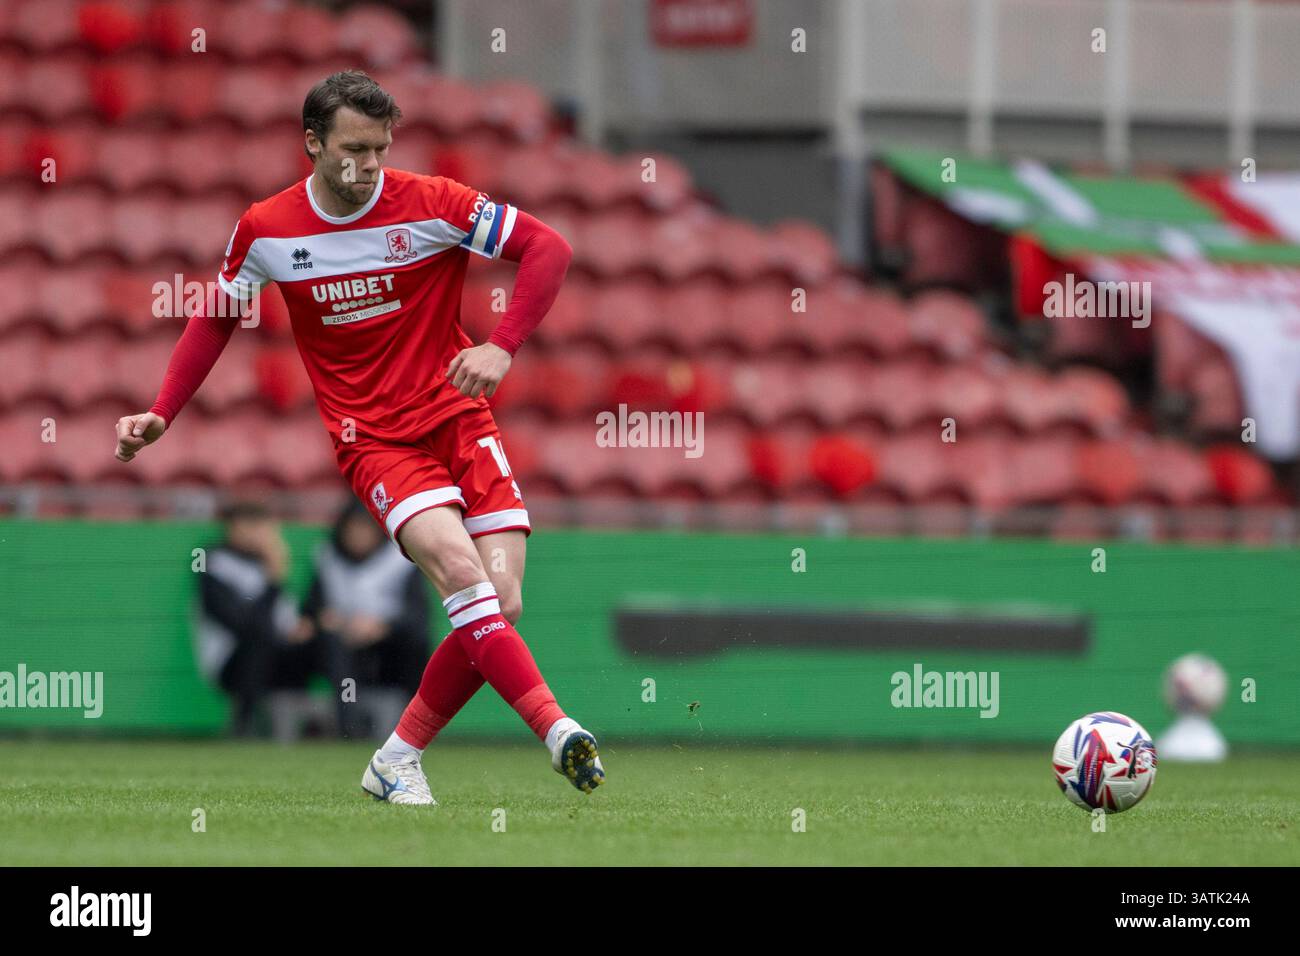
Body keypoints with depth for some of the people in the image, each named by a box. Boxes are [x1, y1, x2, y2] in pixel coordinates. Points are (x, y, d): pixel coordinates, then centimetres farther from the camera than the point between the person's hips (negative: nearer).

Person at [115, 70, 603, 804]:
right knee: (459, 568, -27)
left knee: (501, 606, -10)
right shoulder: (266, 231, -2)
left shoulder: (431, 203, -8)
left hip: (460, 421, 1)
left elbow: (549, 248, -7)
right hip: (374, 441, -1)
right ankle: (556, 730, -34)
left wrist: (503, 347, -18)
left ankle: (399, 760, 6)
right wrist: (161, 416, 9)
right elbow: (217, 318, 15)